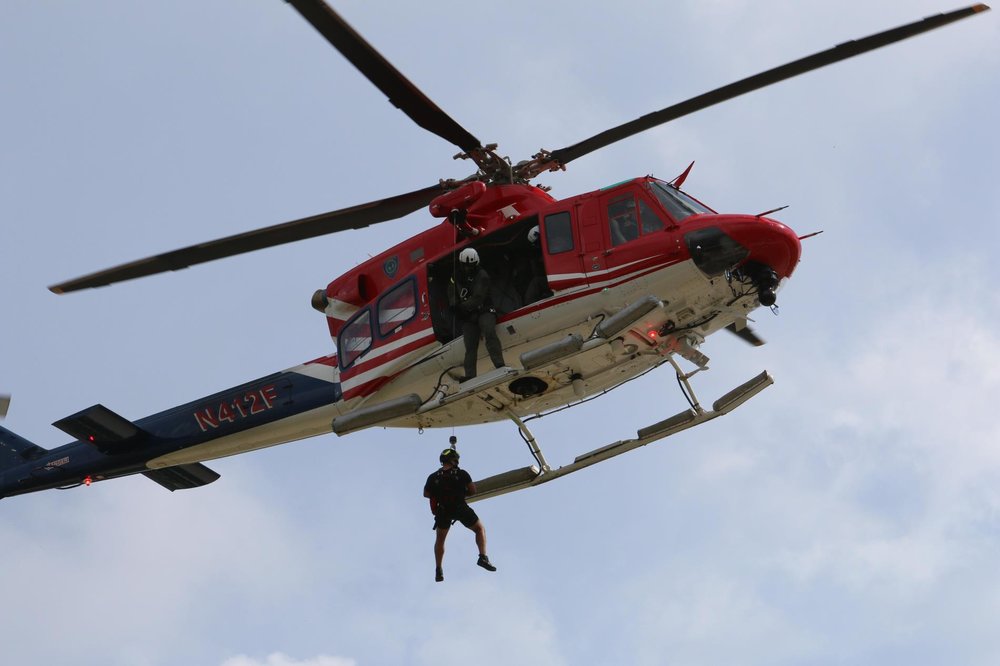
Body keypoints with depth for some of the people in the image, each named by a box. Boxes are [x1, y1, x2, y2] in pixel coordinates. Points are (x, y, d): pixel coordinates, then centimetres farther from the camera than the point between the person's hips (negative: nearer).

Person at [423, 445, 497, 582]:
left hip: (442, 511, 2)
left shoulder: (433, 477, -1)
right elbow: (473, 491, -2)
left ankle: (438, 571, 21)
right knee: (480, 529, 19)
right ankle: (483, 557, 0)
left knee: (440, 539, 23)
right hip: (461, 508, -2)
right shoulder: (462, 474, -7)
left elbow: (426, 494, 12)